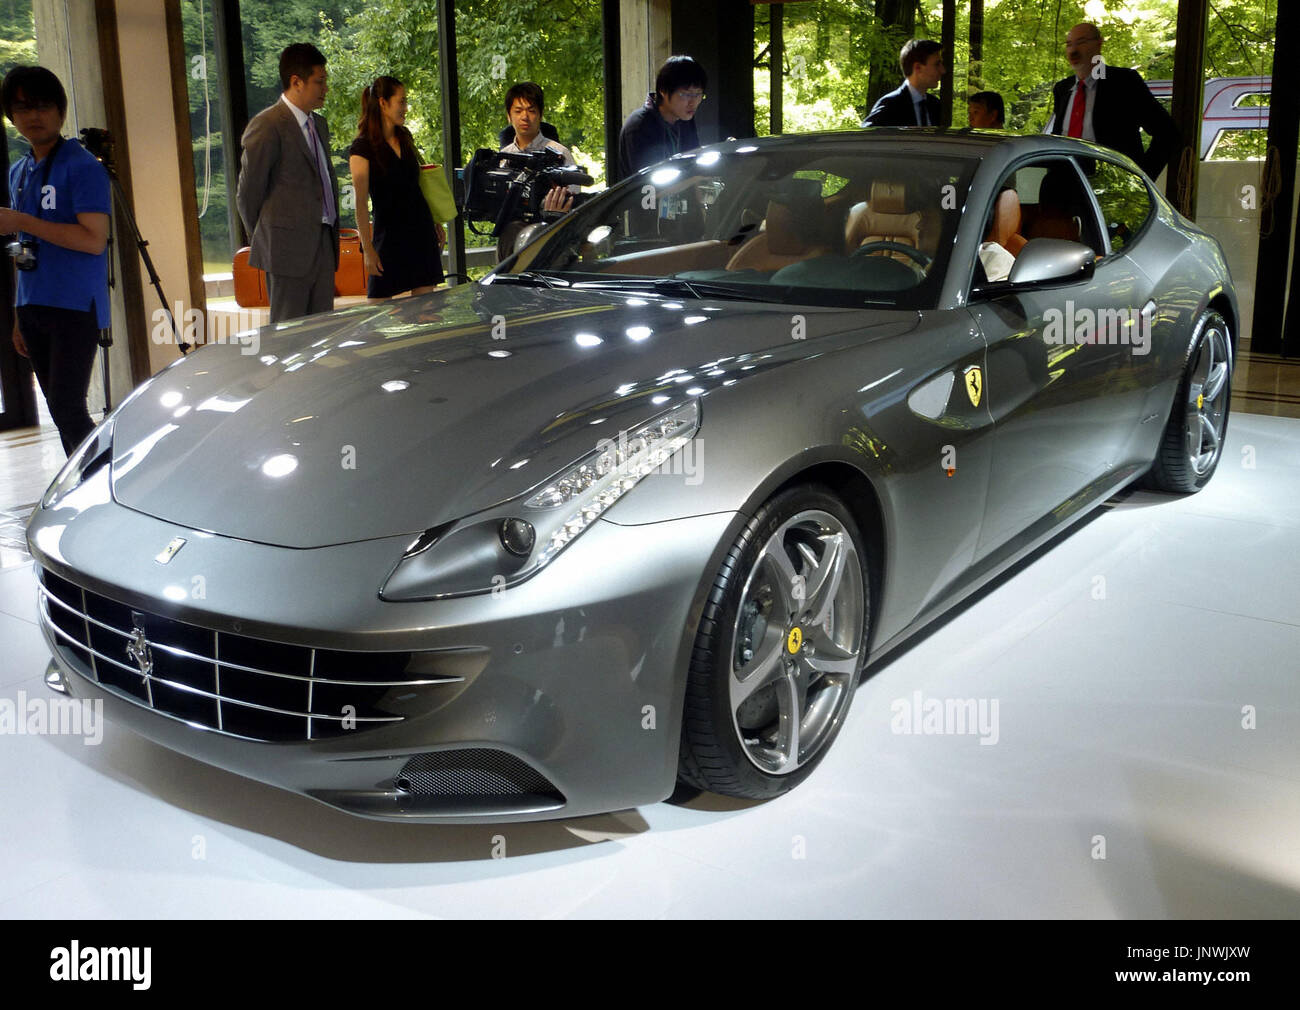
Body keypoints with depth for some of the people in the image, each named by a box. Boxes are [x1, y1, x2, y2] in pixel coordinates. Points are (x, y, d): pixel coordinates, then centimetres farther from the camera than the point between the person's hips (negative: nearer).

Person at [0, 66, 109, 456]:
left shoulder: (82, 167, -8)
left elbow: (93, 240, -18)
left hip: (76, 308, -7)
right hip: (33, 307, 7)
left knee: (69, 411, -12)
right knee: (60, 412, 10)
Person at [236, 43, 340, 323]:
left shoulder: (319, 124, 17)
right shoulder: (267, 125, -10)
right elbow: (247, 193, -6)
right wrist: (264, 241, 3)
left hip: (324, 244, 8)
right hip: (289, 247, -8)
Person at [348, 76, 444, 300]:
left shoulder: (405, 138, 12)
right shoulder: (363, 147, -9)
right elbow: (361, 203, -11)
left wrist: (435, 223, 20)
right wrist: (368, 248, -16)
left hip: (421, 230, 6)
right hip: (389, 236, -6)